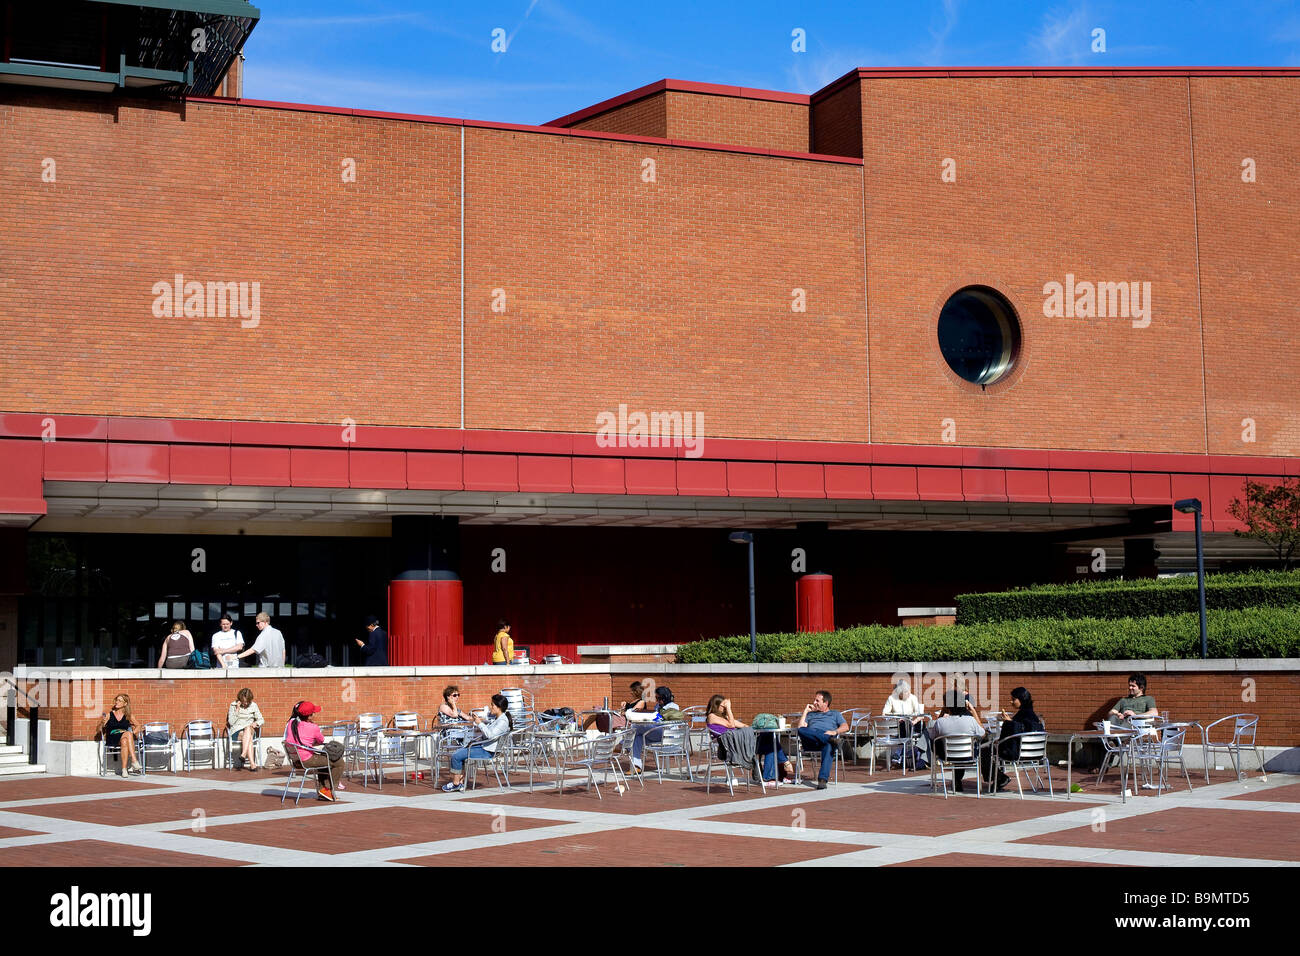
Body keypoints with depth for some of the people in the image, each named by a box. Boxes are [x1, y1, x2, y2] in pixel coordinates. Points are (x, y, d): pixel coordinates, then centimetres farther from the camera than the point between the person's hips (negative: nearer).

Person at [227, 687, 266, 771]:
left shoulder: (253, 706, 8)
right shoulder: (233, 705, 2)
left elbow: (261, 720, 13)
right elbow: (231, 722, -5)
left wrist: (256, 723, -10)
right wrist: (237, 709, -12)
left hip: (250, 731, 2)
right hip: (236, 732, -2)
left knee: (248, 728, -37)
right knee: (249, 738, -35)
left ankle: (243, 755, -49)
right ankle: (252, 764, -50)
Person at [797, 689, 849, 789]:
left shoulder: (835, 714, 31)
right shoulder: (811, 714, 38)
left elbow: (845, 727, 12)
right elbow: (801, 726, 19)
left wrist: (834, 732, -7)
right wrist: (805, 711, 22)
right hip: (810, 743, 2)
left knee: (829, 746, -41)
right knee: (802, 730, -34)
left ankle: (822, 779, -53)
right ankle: (830, 739, -45)